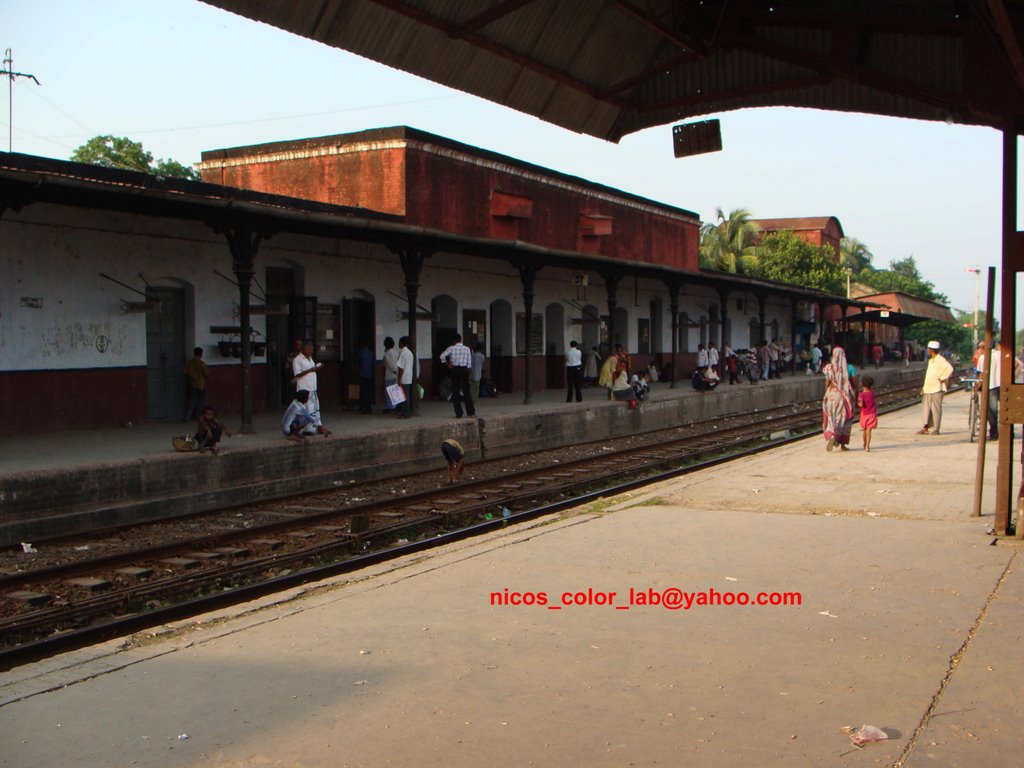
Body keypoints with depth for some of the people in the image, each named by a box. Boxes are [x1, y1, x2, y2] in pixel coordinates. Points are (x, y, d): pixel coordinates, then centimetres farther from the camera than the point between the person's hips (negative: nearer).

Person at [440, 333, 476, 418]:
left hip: (455, 370, -2)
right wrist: (468, 369, 12)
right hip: (464, 369, 2)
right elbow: (469, 363, 2)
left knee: (456, 392, 4)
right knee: (466, 391, 8)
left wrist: (448, 364, -2)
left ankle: (458, 413, 2)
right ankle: (471, 412, 5)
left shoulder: (451, 348, -3)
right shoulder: (467, 349, 2)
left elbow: (442, 356, -13)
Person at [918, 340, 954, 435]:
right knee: (926, 408, 6)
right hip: (928, 388, 9)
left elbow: (950, 369, -25)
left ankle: (936, 429, -2)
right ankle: (926, 428, 8)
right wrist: (924, 387, 20)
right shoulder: (931, 360, 20)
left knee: (936, 408, -5)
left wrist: (943, 378, -19)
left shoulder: (940, 360, -11)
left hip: (937, 388, -9)